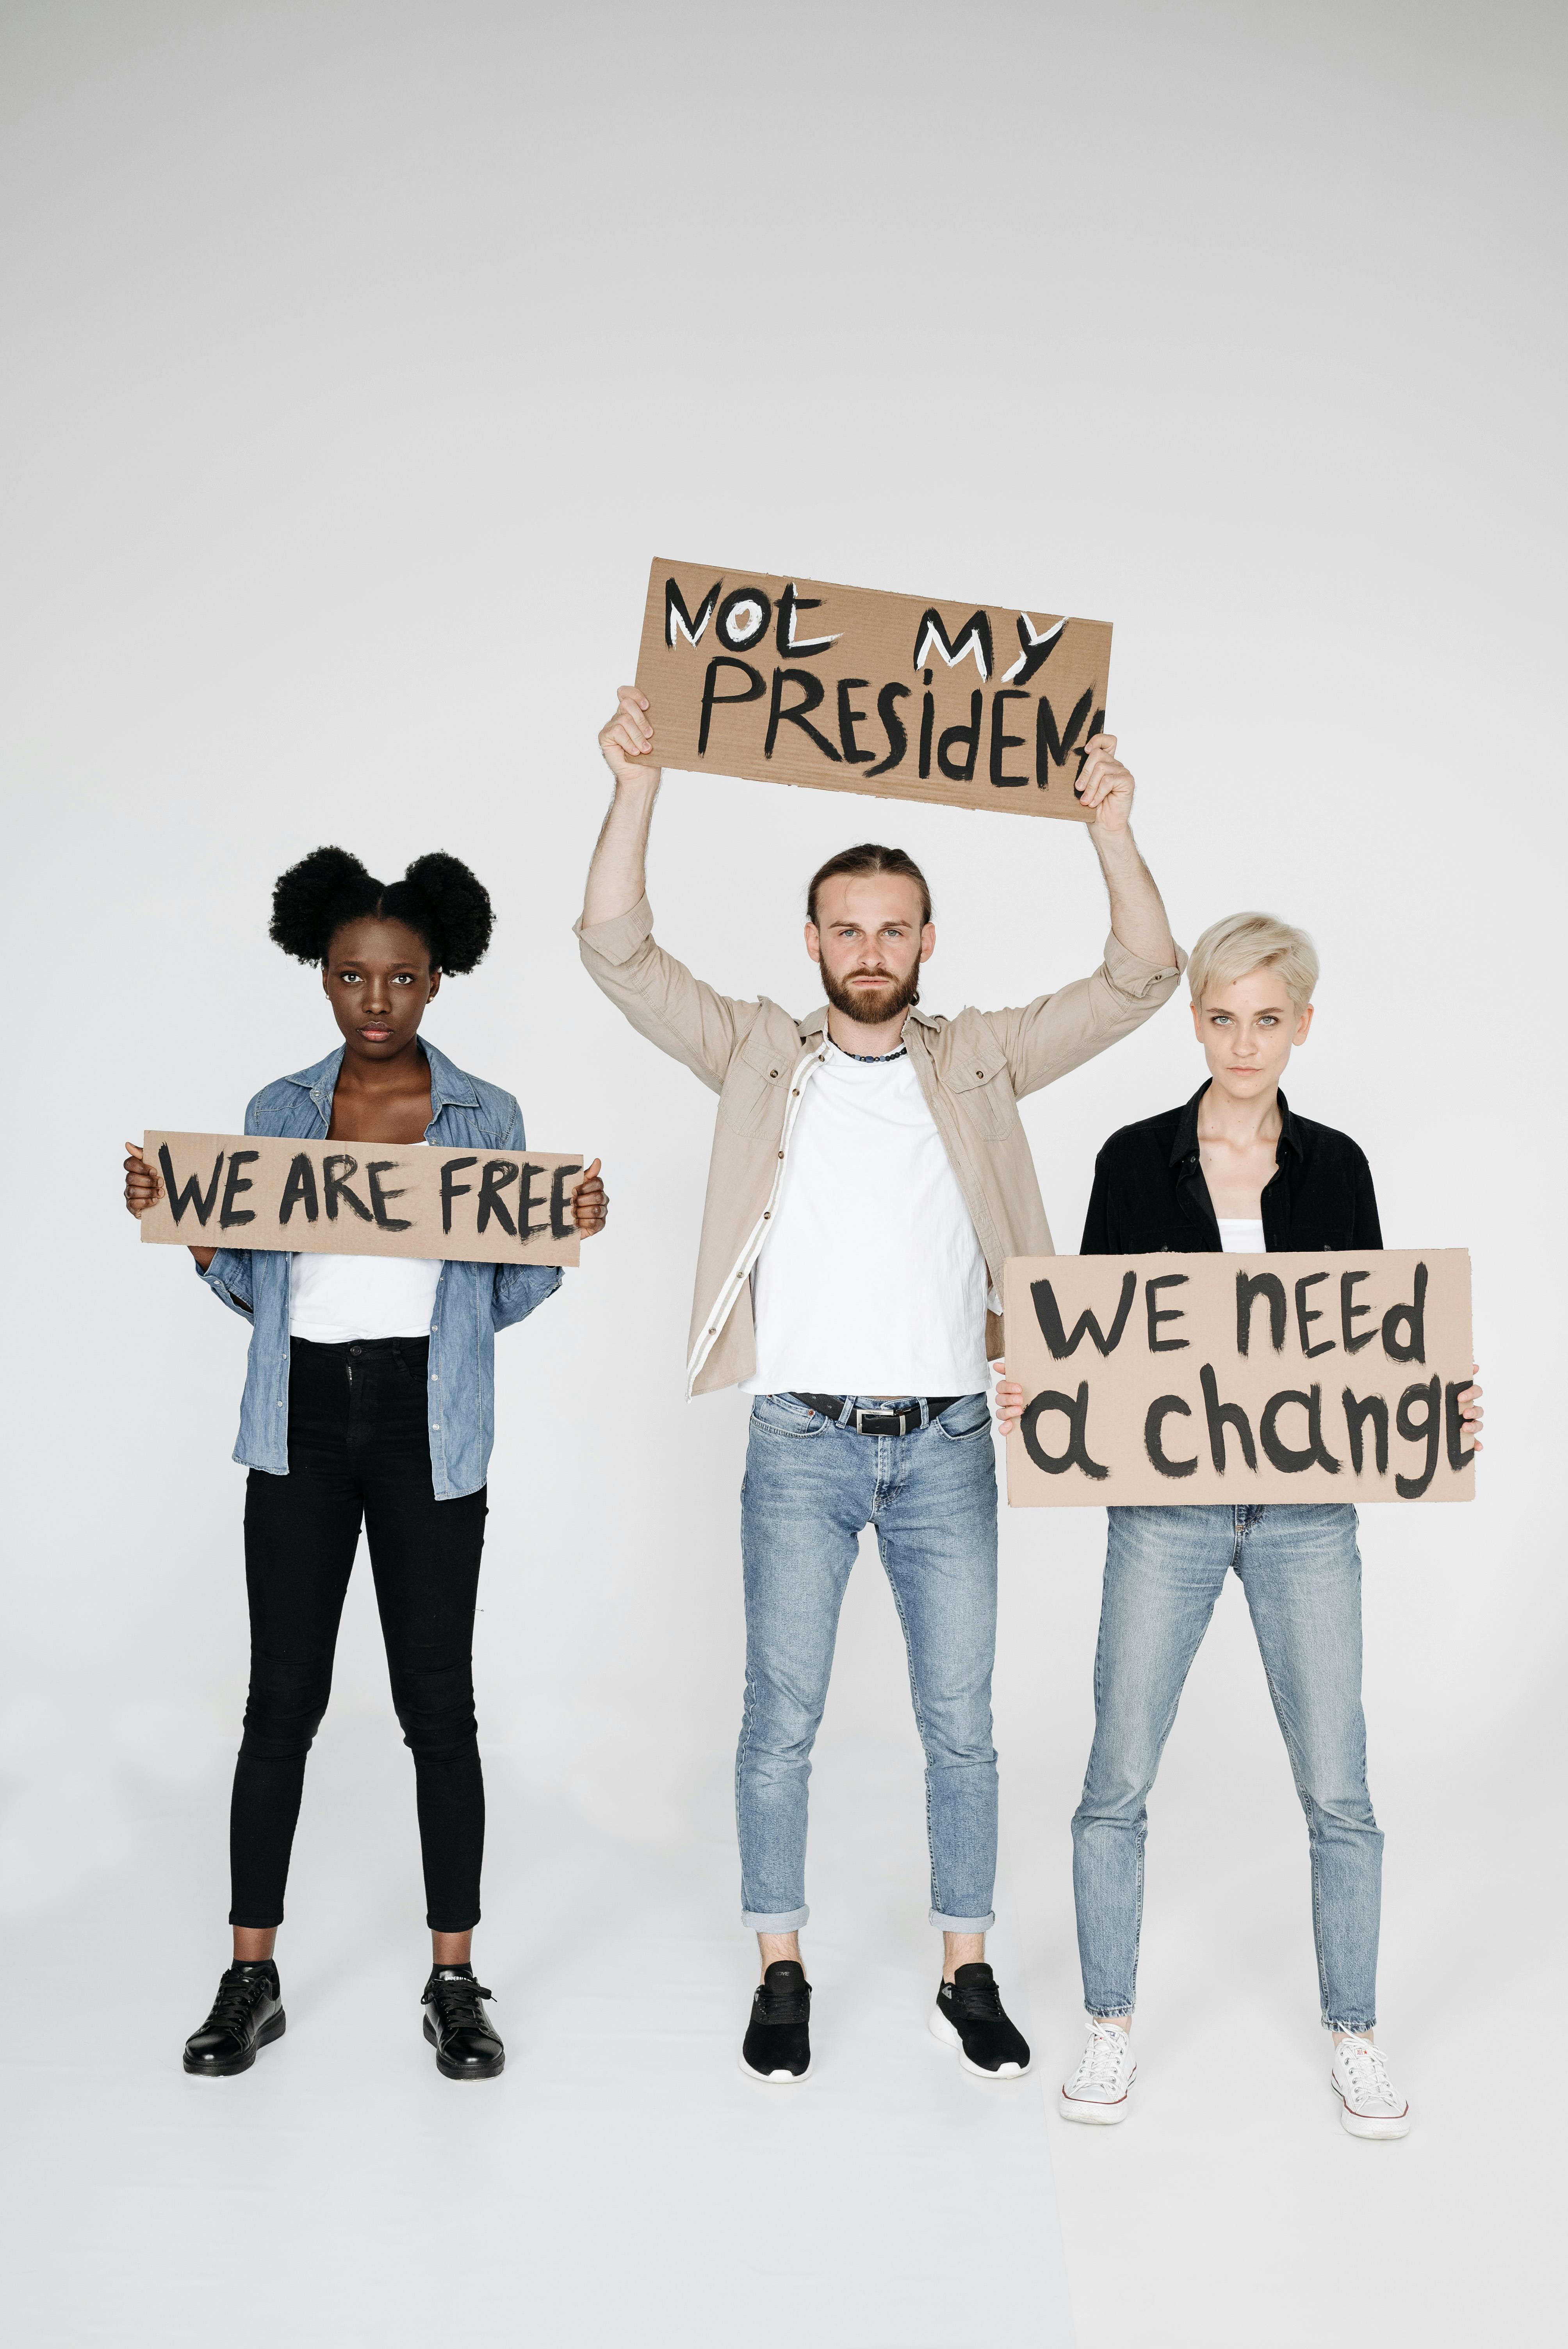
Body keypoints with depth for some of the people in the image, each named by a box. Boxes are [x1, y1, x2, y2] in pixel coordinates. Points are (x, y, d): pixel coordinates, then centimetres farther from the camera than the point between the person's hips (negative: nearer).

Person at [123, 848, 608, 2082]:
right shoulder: (278, 1111, 9)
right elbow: (252, 1285, 11)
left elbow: (504, 1297, 6)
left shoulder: (487, 1116, 4)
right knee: (283, 1699, 3)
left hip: (427, 1420, -1)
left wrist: (574, 1230, -11)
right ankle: (252, 1979, 14)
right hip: (304, 1412, 1)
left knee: (438, 1699, 3)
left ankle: (456, 1982, 14)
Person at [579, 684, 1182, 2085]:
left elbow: (1141, 980, 0)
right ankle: (783, 1977, 20)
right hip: (801, 1441, -1)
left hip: (946, 1442, 1)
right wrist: (638, 788, -14)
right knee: (782, 1720, 6)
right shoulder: (760, 1056, 5)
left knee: (961, 1723, 8)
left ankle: (967, 1975, 22)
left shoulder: (979, 1063, 7)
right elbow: (618, 953, -4)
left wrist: (1111, 833, -14)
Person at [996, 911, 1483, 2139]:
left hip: (1307, 1513, 1)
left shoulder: (1336, 1166, 4)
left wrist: (1443, 1410, -9)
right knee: (1118, 1779, 3)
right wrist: (1032, 1394, -15)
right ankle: (1112, 2028, 21)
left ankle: (1355, 2037, 22)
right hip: (1166, 1508, -1)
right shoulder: (1137, 1161, 0)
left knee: (1338, 1788, 4)